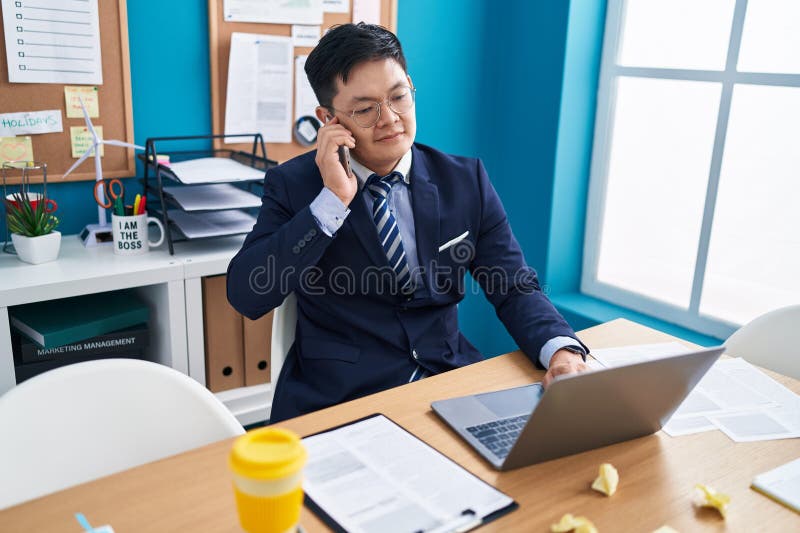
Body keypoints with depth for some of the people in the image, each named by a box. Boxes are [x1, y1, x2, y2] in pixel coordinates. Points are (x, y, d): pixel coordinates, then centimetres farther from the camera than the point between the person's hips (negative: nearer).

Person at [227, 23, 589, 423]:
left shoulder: (465, 180, 2)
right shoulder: (293, 185, -3)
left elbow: (516, 289, 1)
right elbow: (246, 296, -14)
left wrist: (561, 350, -20)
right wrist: (333, 199, -20)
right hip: (338, 398, -2)